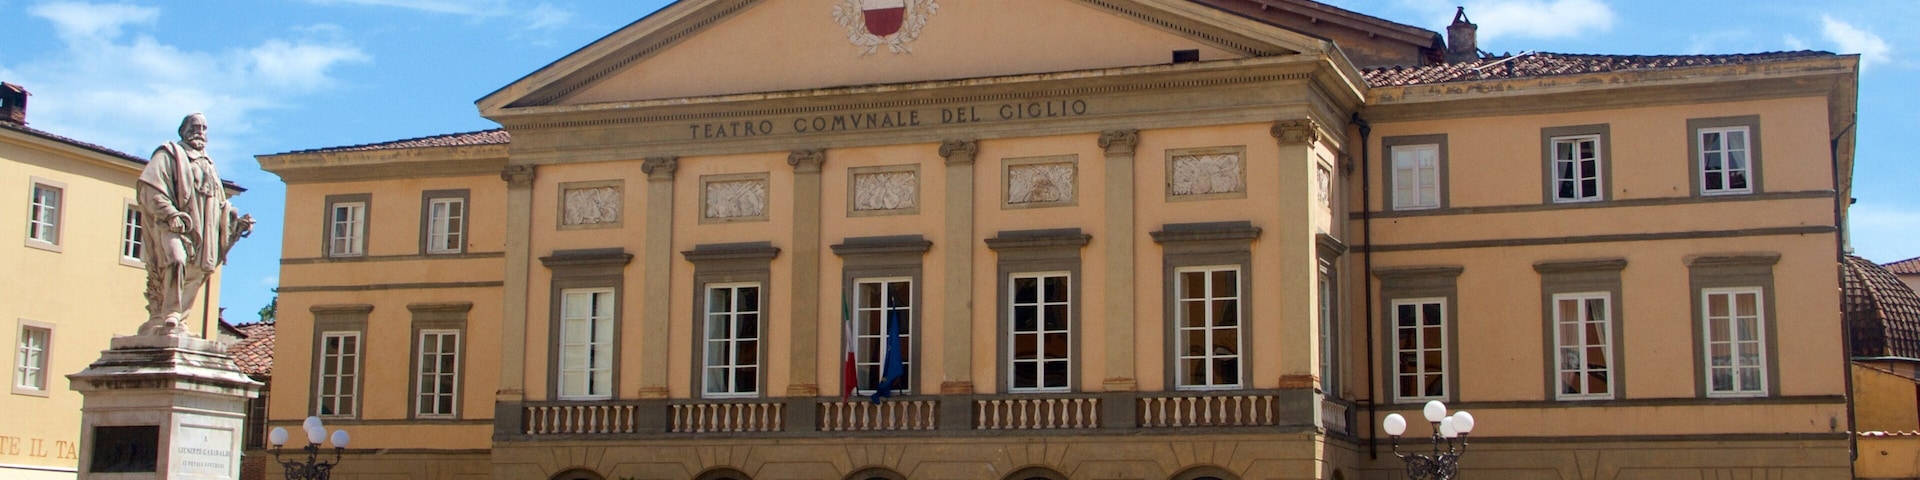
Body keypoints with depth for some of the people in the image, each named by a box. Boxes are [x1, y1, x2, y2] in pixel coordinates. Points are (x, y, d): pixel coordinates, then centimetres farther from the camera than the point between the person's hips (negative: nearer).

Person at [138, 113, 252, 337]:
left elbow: (220, 203, 30)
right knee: (175, 261, -28)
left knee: (194, 276, -1)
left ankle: (157, 323, 3)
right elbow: (150, 187, -6)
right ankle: (170, 319, -33)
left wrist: (236, 219, 12)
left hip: (201, 232, 7)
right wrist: (169, 214, -19)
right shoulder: (169, 154, 8)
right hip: (172, 227, -7)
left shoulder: (208, 165, 29)